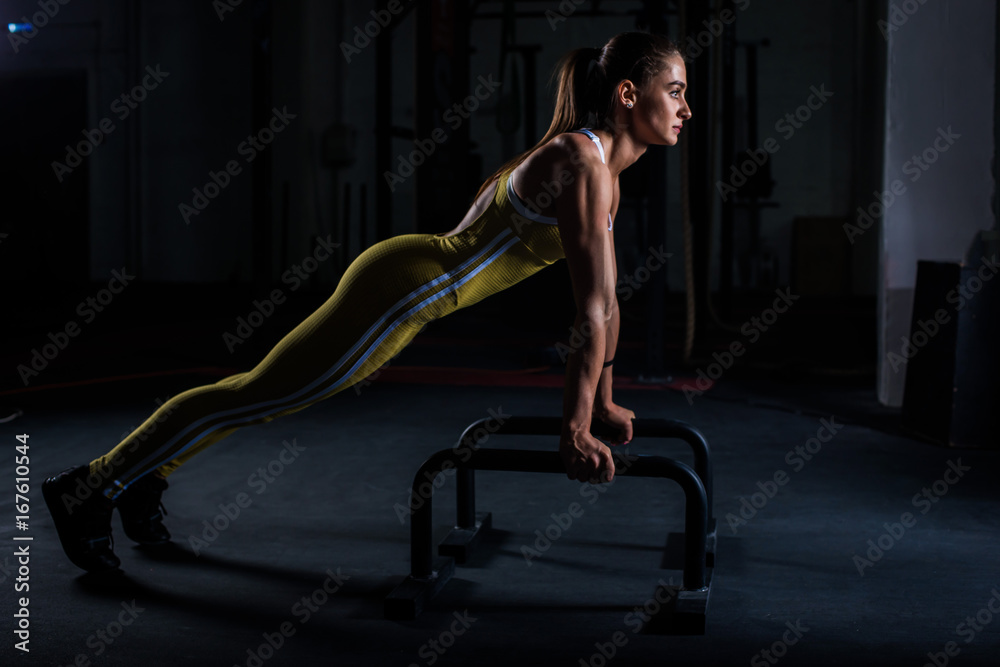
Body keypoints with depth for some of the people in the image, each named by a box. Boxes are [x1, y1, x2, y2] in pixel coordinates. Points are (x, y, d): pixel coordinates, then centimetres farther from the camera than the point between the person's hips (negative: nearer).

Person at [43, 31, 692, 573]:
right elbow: (593, 306, -23)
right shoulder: (582, 164, -21)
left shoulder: (604, 169, 9)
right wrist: (575, 430, -21)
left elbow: (606, 292, 17)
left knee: (263, 392, 17)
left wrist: (603, 400, 20)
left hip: (413, 284, 9)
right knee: (255, 395, -1)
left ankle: (144, 477, 31)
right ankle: (88, 489, 9)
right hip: (404, 290, -9)